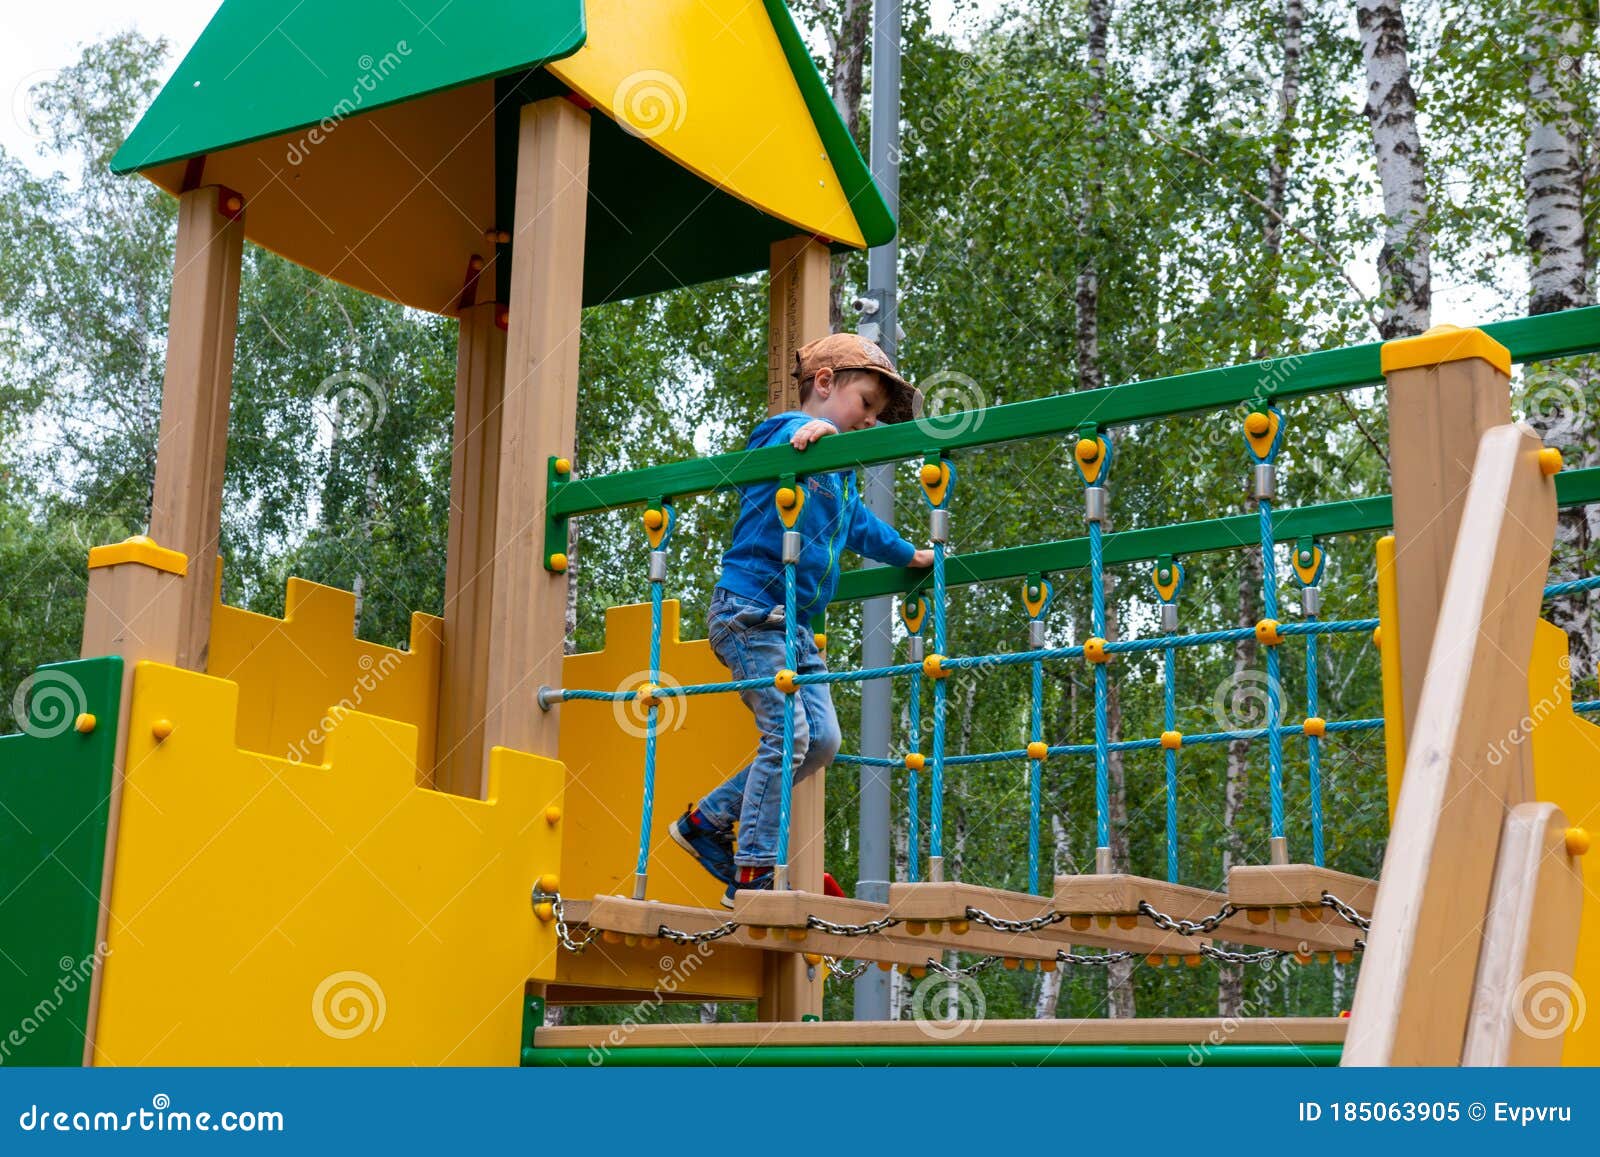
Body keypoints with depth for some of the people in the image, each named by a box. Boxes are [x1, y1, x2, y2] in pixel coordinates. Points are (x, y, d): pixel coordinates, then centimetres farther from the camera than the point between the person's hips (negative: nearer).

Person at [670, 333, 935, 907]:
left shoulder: (841, 471, 21)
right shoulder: (786, 434, -5)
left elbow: (858, 524, 40)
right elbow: (772, 451, -30)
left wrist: (907, 554, 50)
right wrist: (806, 431, -50)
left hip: (795, 624, 9)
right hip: (749, 610, -9)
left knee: (822, 739, 3)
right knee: (787, 733, -15)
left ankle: (707, 821, 13)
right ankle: (752, 873, -8)